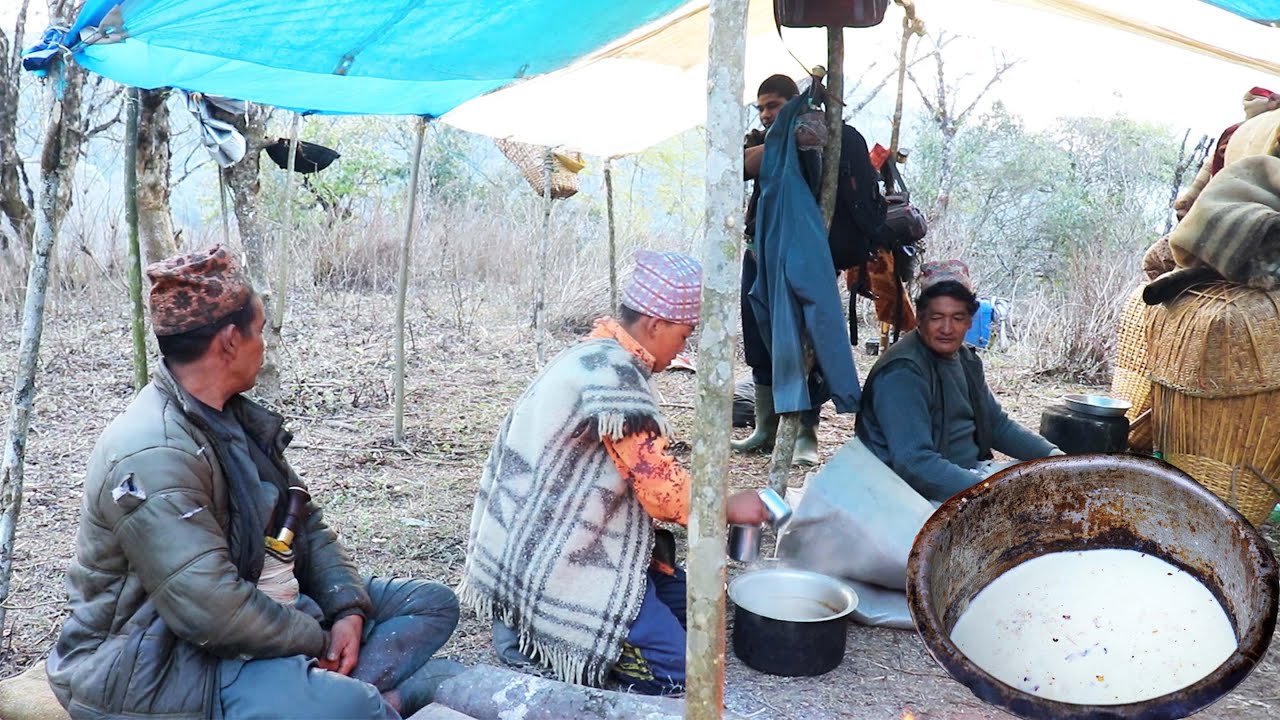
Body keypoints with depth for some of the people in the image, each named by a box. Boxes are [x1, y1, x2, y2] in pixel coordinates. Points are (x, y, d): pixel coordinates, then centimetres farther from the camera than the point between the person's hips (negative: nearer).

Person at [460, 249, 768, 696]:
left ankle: (539, 620, 11)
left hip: (568, 540, 11)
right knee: (673, 671, -10)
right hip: (552, 557, -11)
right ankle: (536, 632, -2)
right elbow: (660, 488, -21)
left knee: (687, 604, 16)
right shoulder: (613, 373, -23)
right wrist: (728, 507, -4)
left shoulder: (597, 357, 9)